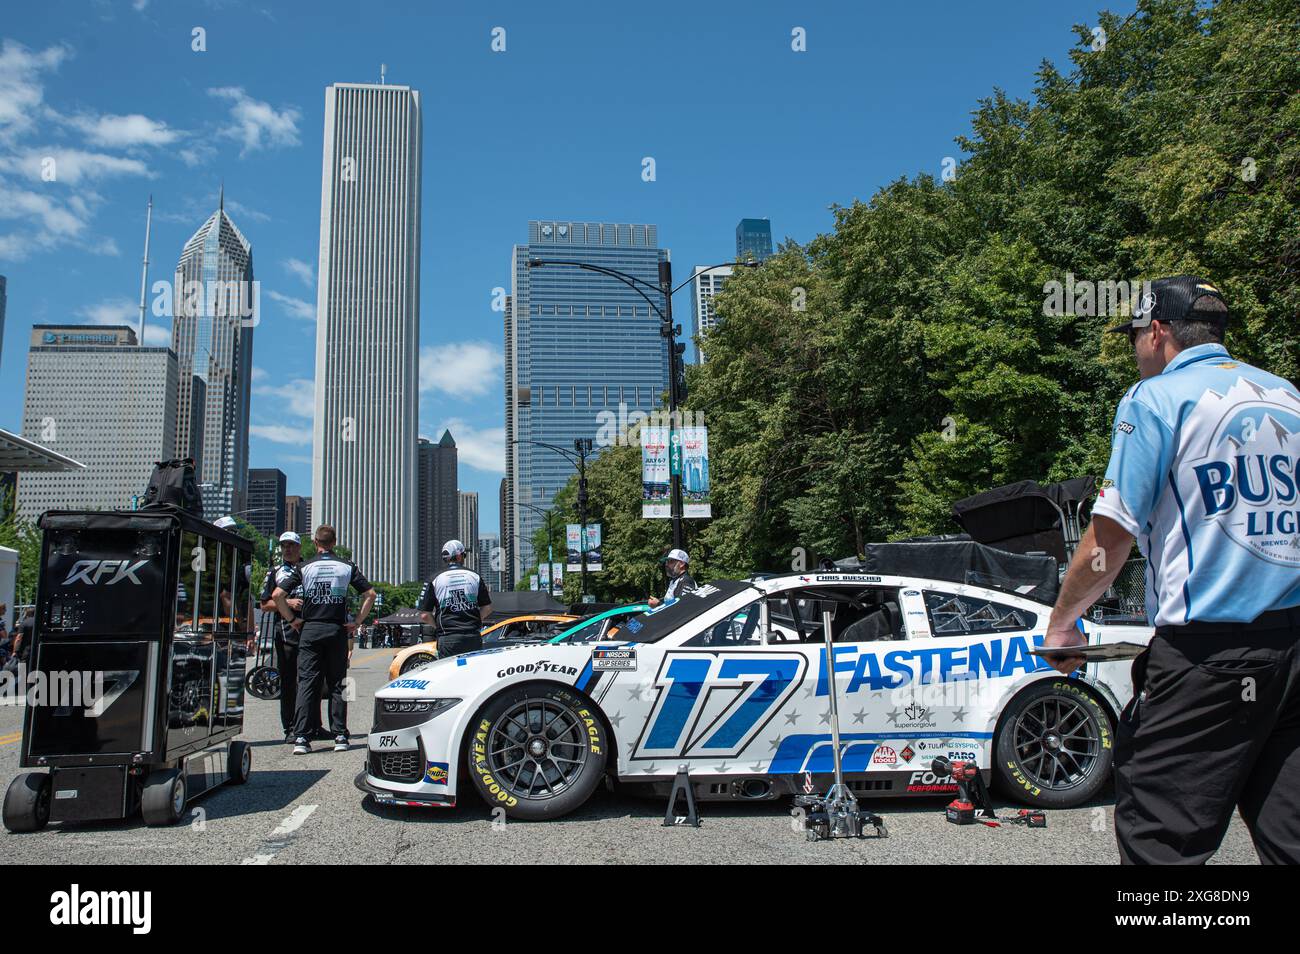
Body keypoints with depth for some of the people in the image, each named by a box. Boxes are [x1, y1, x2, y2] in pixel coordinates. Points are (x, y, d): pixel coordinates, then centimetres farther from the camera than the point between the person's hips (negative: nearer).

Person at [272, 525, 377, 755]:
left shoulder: (304, 567, 1)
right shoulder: (347, 566, 4)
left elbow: (277, 594, -6)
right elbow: (370, 594, 0)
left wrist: (292, 619, 3)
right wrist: (357, 621, 4)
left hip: (310, 629, -1)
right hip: (337, 630, 1)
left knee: (306, 684, 1)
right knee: (337, 684, 6)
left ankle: (300, 738, -4)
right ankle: (340, 736, 5)